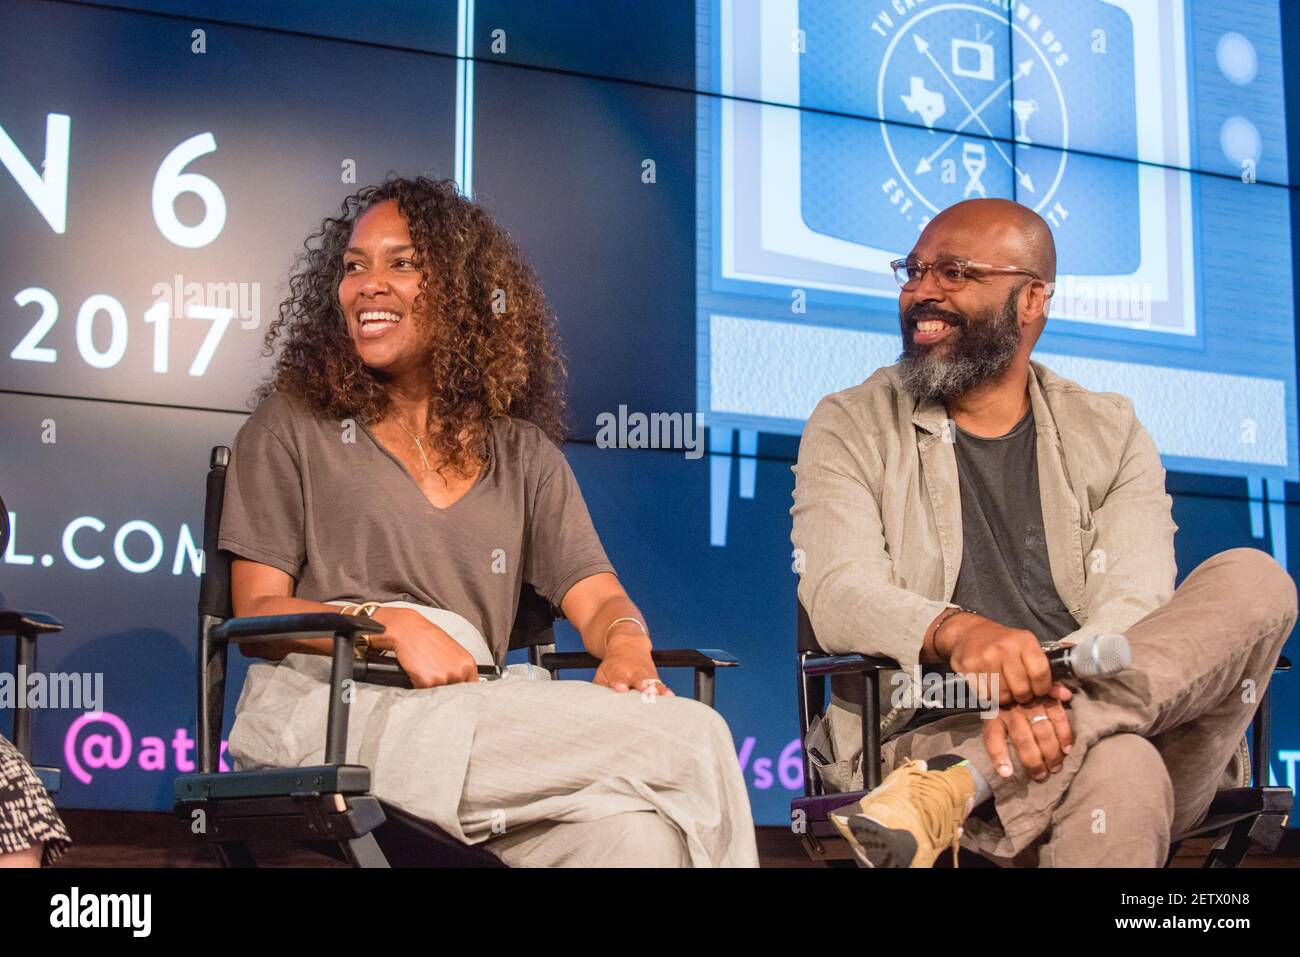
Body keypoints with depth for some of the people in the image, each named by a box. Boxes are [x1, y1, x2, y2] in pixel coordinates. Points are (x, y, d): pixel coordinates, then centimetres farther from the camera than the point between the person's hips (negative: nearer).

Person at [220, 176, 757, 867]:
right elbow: (257, 612, 5)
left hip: (471, 714, 4)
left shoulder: (524, 455, 24)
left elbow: (597, 598, 12)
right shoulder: (291, 427, 15)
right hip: (328, 703, -3)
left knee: (637, 832, -35)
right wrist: (390, 624, -14)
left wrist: (627, 646, -14)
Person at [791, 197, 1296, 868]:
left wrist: (1047, 691, -25)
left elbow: (1134, 602, -2)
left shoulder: (1109, 434, 15)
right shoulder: (851, 428, 11)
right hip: (938, 732, -6)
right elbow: (837, 592, -6)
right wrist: (957, 630, -30)